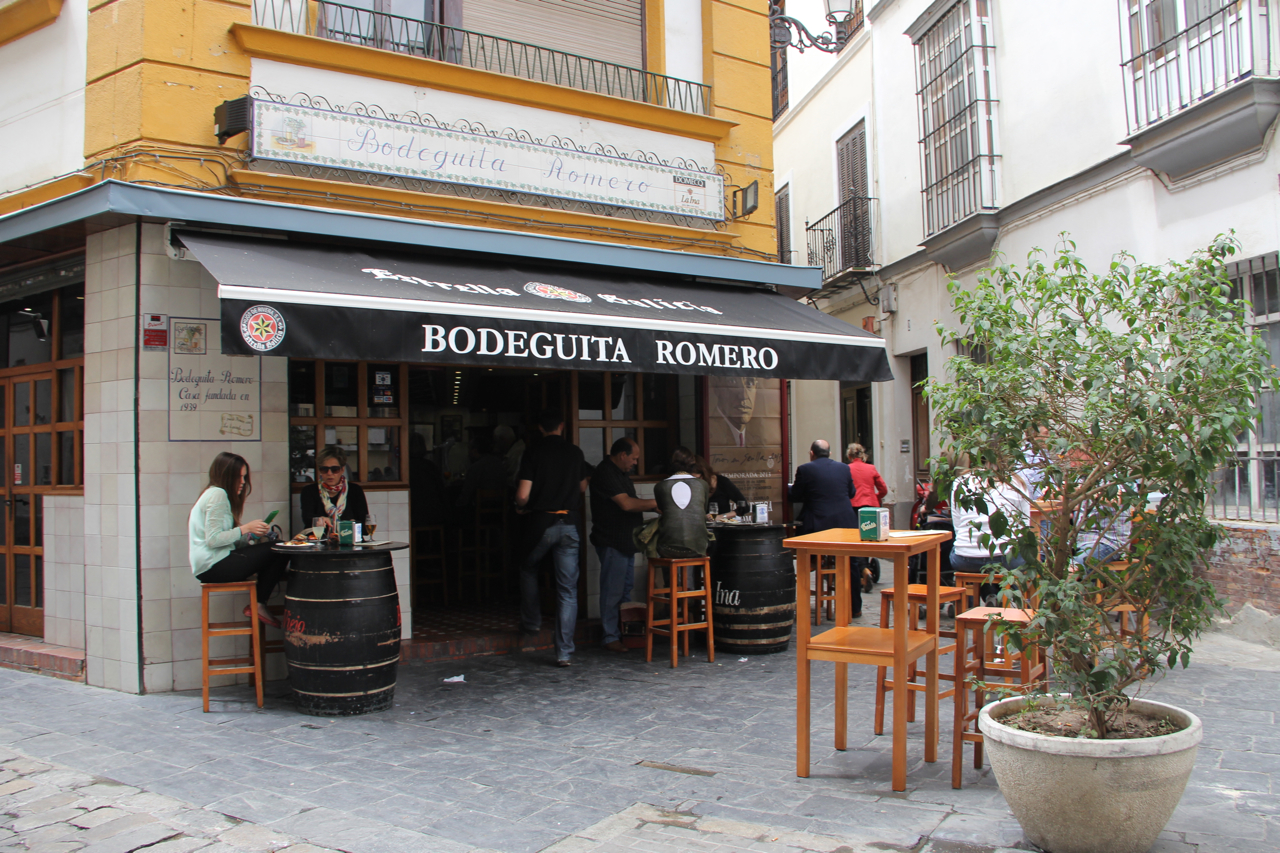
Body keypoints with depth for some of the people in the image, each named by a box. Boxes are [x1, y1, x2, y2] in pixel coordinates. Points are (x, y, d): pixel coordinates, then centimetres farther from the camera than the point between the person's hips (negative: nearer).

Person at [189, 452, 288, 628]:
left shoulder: (215, 493, 22)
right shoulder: (217, 494, -10)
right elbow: (213, 539, -19)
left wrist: (252, 535, 2)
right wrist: (246, 528, -17)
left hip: (209, 567, 10)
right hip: (213, 567, -10)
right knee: (279, 552, -13)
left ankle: (259, 604, 3)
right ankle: (258, 605, -4)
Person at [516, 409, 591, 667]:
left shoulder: (533, 453, -5)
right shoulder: (575, 453, 4)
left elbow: (522, 495, -10)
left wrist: (521, 508, 12)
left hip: (541, 522, -2)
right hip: (569, 524, 2)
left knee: (528, 570, 27)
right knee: (568, 589, 3)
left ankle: (531, 625, 25)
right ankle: (564, 652, 1)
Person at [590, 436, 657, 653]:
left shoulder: (620, 473, 16)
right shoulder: (605, 473, -17)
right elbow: (626, 504, -22)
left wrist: (654, 508, 8)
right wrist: (655, 503, -14)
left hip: (625, 541, 11)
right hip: (612, 543, -10)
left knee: (626, 588, 14)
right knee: (613, 592, -5)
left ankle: (623, 632, 22)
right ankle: (611, 638, 2)